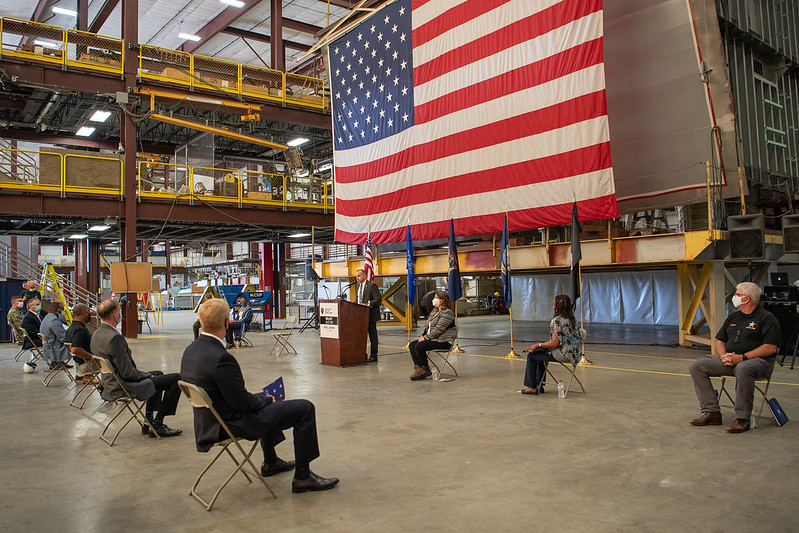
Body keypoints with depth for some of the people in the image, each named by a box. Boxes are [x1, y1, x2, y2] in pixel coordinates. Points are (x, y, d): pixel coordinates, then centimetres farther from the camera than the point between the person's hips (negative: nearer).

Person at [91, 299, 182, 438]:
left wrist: (145, 374, 12)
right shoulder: (114, 337, -28)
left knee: (158, 374, 32)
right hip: (125, 387, -11)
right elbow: (127, 372, -26)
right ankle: (157, 426, 2)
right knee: (177, 379, -10)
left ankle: (149, 421, 31)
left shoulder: (96, 334, 4)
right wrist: (146, 375, -8)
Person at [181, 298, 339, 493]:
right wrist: (266, 399, -3)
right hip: (233, 425, -10)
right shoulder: (221, 358, -30)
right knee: (305, 408, -6)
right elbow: (242, 402, -24)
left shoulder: (190, 350, 0)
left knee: (266, 404, 36)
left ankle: (271, 462, 48)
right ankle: (302, 476, 3)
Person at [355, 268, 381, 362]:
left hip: (370, 315, -8)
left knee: (372, 335, -1)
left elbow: (378, 299, -17)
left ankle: (373, 356, 5)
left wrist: (367, 304, -25)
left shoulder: (372, 286, -10)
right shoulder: (358, 287, 17)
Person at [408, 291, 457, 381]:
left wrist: (425, 338, -18)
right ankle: (418, 368, -16)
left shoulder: (447, 313, -16)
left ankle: (426, 369, -9)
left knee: (419, 346, -24)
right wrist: (422, 336, 4)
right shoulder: (434, 310, 16)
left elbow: (438, 330, -22)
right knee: (412, 345, -5)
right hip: (432, 338, 10)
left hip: (443, 341, -10)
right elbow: (428, 325, 19)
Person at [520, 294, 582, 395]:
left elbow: (555, 343, -22)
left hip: (563, 354, -10)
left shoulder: (557, 320, -19)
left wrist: (537, 345, -11)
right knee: (541, 353, 28)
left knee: (531, 355, 1)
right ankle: (540, 386, 32)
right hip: (573, 353, 10)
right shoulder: (571, 318, 10)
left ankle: (532, 387, 10)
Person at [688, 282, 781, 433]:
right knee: (696, 367, -10)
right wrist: (723, 356, -4)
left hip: (758, 360, -7)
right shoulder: (733, 316, 18)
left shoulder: (767, 318, -3)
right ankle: (712, 412, -15)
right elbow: (720, 341, 19)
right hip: (730, 360, 7)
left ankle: (742, 418, -31)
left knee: (743, 369, -43)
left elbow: (770, 348, -13)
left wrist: (742, 357, -20)